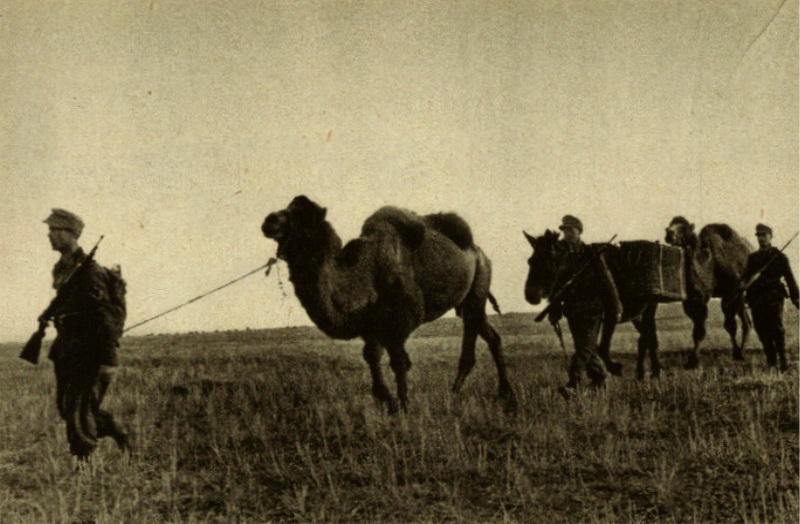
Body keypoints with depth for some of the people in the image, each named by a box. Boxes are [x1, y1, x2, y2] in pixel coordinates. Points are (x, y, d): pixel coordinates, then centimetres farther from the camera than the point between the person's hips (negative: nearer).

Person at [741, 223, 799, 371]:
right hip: (756, 299, 4)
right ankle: (771, 361, 13)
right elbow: (746, 275, 17)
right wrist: (743, 282, -7)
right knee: (762, 330, 3)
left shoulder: (779, 257, 3)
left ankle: (783, 362, -6)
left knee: (777, 329, -11)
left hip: (774, 299, -4)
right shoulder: (752, 257, 16)